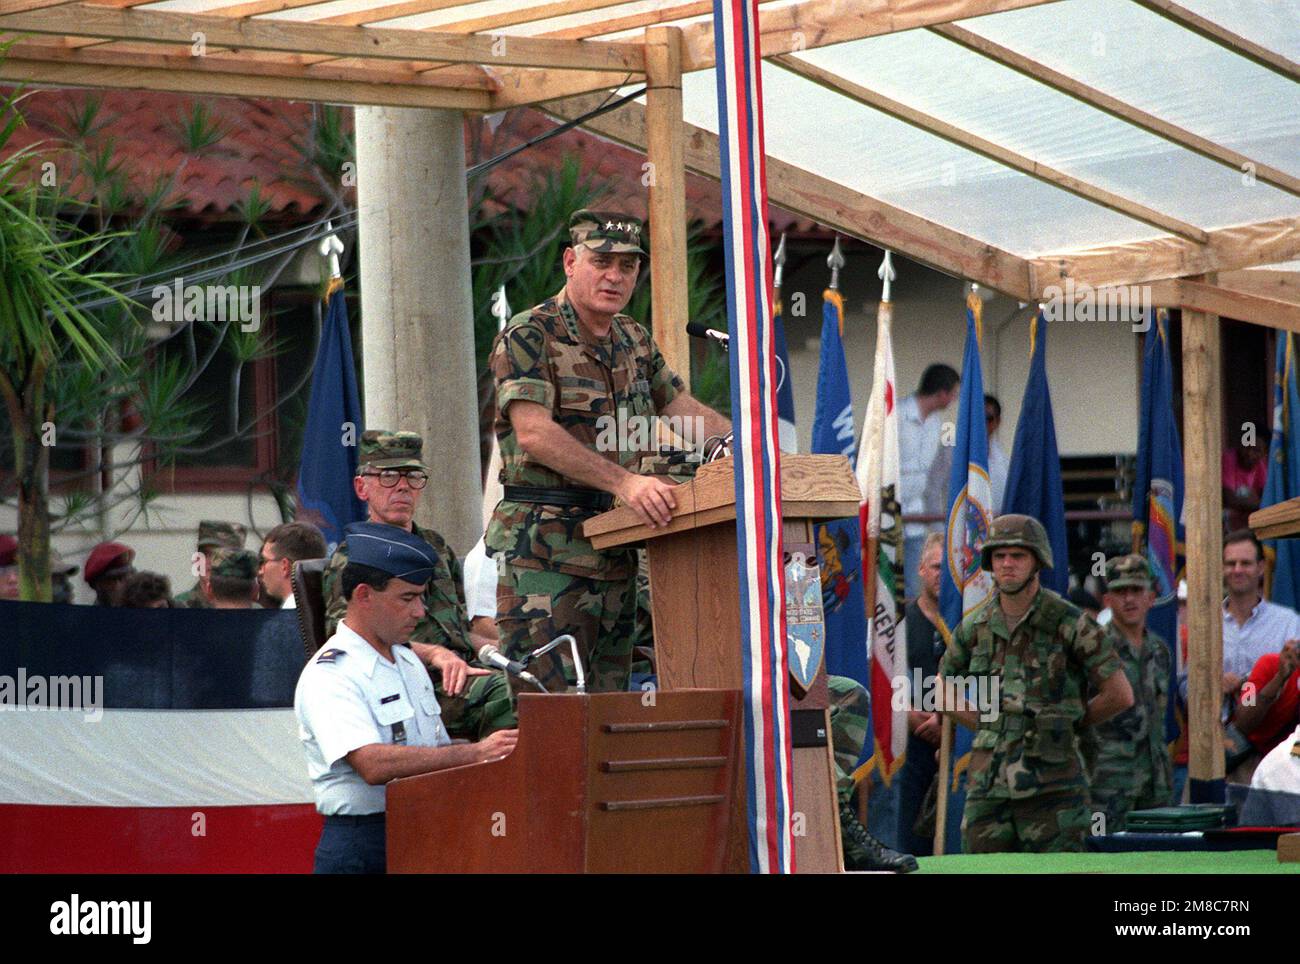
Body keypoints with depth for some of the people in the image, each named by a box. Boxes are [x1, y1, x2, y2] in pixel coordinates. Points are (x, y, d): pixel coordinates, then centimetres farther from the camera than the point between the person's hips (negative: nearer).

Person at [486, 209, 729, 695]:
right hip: (546, 550, -8)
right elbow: (534, 433, -20)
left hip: (616, 546, 8)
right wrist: (624, 481, -29)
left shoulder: (633, 340, 17)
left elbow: (682, 409, 27)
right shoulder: (528, 336, -8)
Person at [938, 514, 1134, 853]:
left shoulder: (1069, 623, -5)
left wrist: (1066, 724, 7)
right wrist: (986, 725, 11)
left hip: (1052, 784, -4)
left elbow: (1120, 695, -1)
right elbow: (944, 690, 24)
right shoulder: (974, 627, 8)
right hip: (989, 782, 4)